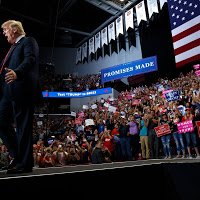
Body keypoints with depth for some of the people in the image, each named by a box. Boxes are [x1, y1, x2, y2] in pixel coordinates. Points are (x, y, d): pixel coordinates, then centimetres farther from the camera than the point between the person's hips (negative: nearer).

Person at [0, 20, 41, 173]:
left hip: (22, 90, -9)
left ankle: (24, 163, 4)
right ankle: (18, 155, 19)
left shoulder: (28, 41, 3)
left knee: (23, 126, -6)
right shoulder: (14, 47, 30)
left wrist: (17, 73, -33)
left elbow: (30, 59, -17)